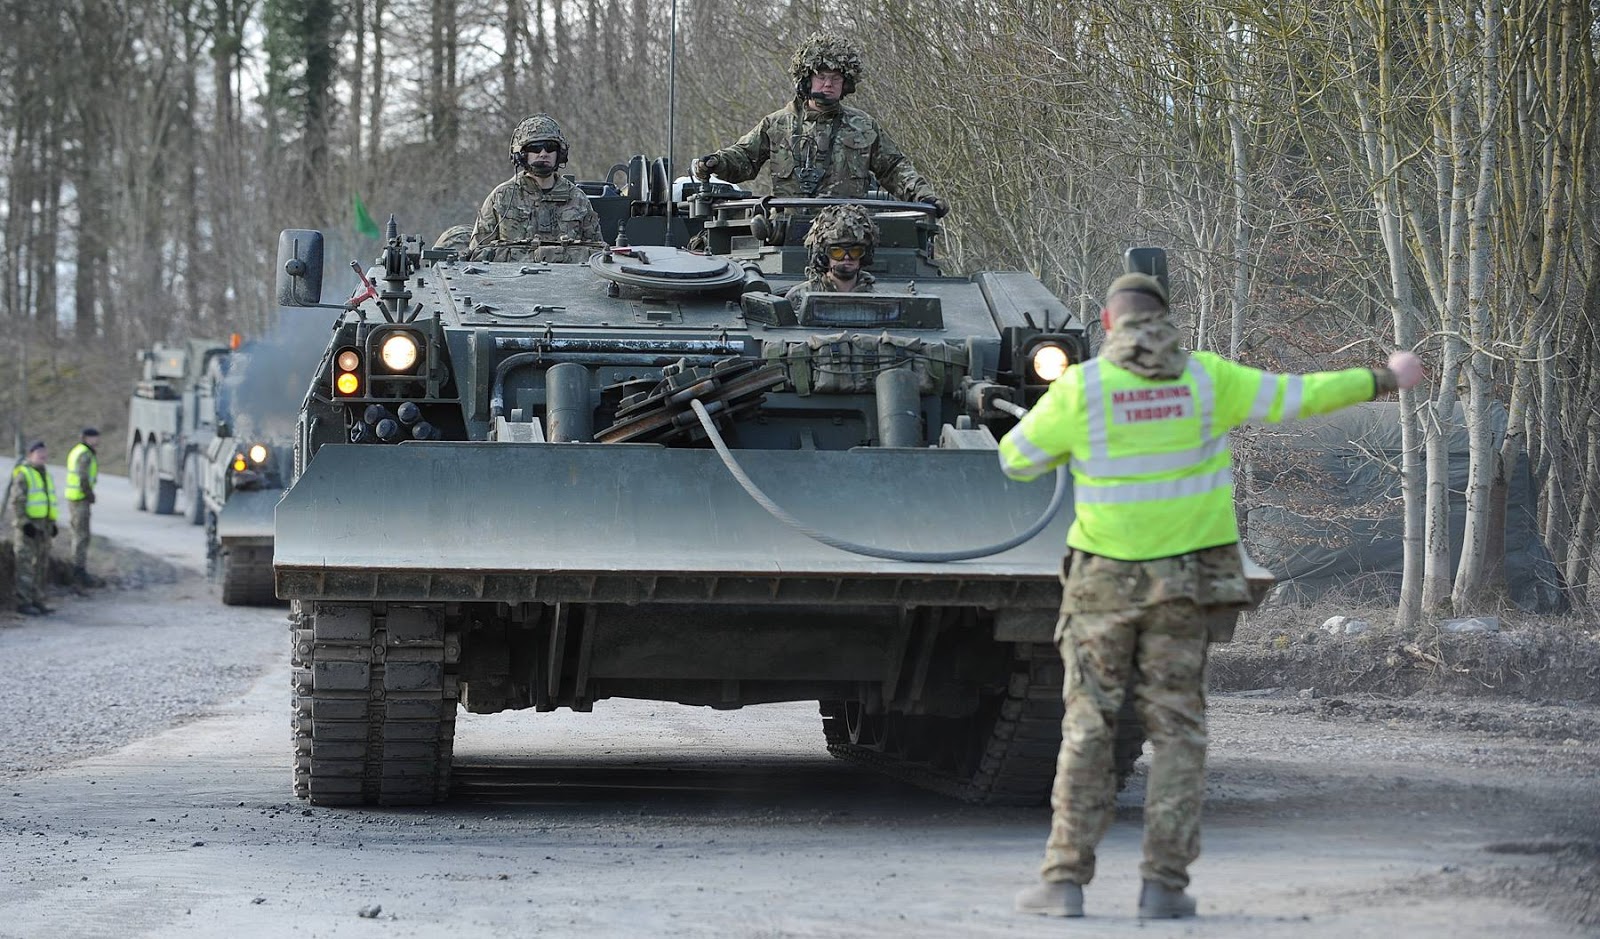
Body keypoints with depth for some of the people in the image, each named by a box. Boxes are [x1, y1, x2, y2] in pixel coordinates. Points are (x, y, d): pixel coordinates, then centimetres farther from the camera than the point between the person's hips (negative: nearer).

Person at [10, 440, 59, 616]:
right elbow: (17, 501, -16)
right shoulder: (22, 474, -10)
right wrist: (25, 524, -23)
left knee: (41, 565, 8)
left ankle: (37, 601, 14)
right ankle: (23, 603, -7)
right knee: (26, 565, -9)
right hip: (27, 525, -8)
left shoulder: (44, 473, 16)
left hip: (42, 526, 8)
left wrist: (53, 523, 16)